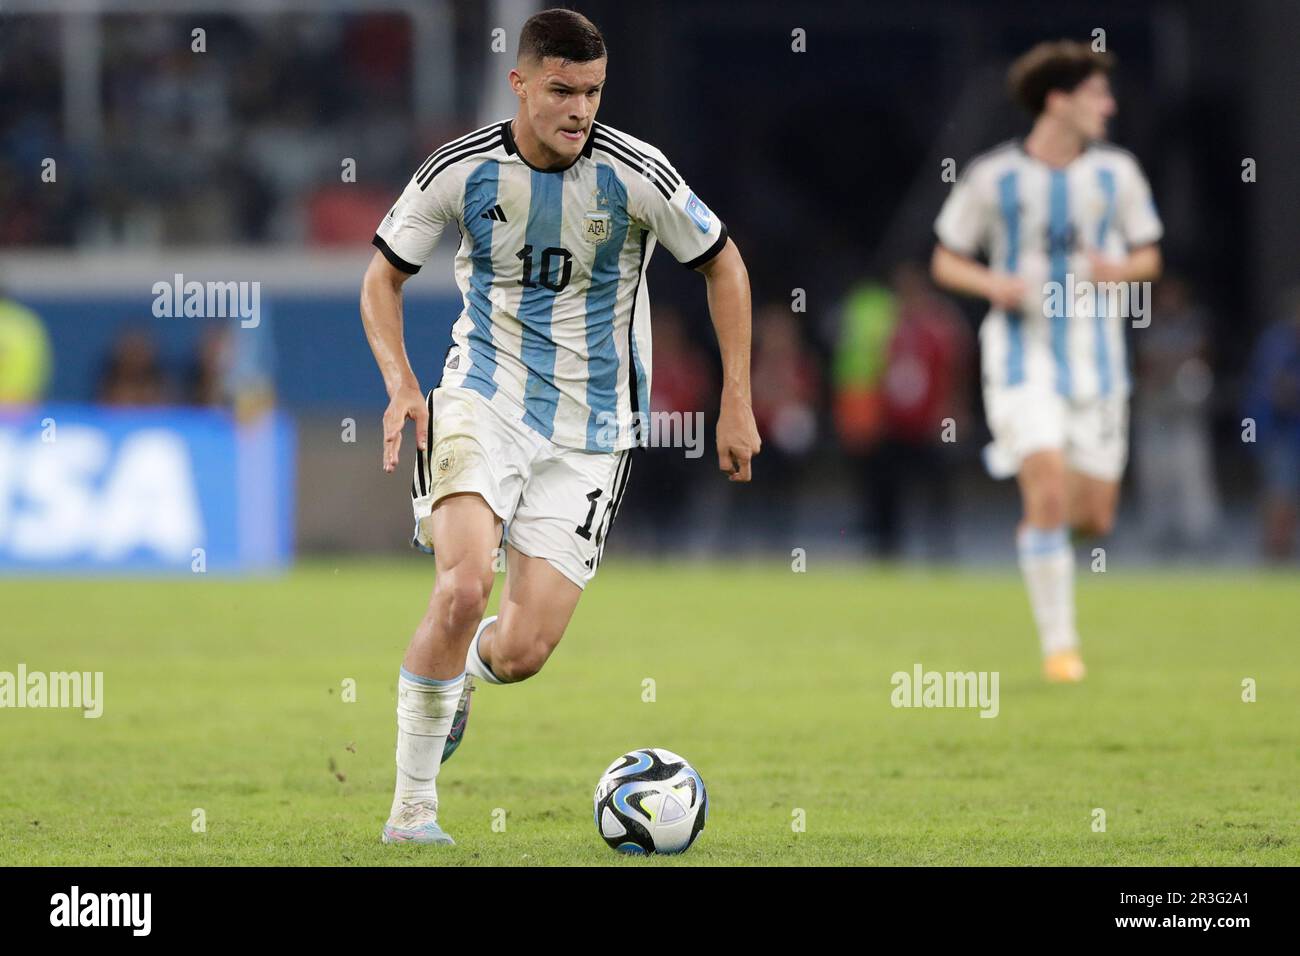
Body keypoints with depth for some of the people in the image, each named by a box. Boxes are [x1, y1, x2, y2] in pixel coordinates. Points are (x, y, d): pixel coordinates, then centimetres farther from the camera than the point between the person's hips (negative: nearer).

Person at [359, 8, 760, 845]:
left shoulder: (635, 174, -11)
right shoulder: (461, 171, -8)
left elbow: (723, 265, 4)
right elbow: (384, 276, 6)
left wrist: (737, 404, 2)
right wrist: (402, 387, -10)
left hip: (591, 429, 1)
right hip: (484, 398, -1)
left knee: (521, 655, -6)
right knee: (464, 587, -27)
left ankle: (462, 672, 34)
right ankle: (413, 805, -13)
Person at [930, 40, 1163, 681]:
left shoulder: (1117, 173, 3)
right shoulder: (992, 178, -5)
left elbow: (1148, 256, 12)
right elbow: (946, 262, 4)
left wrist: (1120, 270, -12)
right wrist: (993, 285, -17)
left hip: (1095, 359, 3)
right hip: (1023, 357, -3)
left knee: (1094, 516, 2)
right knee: (1048, 487, -19)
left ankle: (1038, 534, 39)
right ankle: (1058, 643, -10)